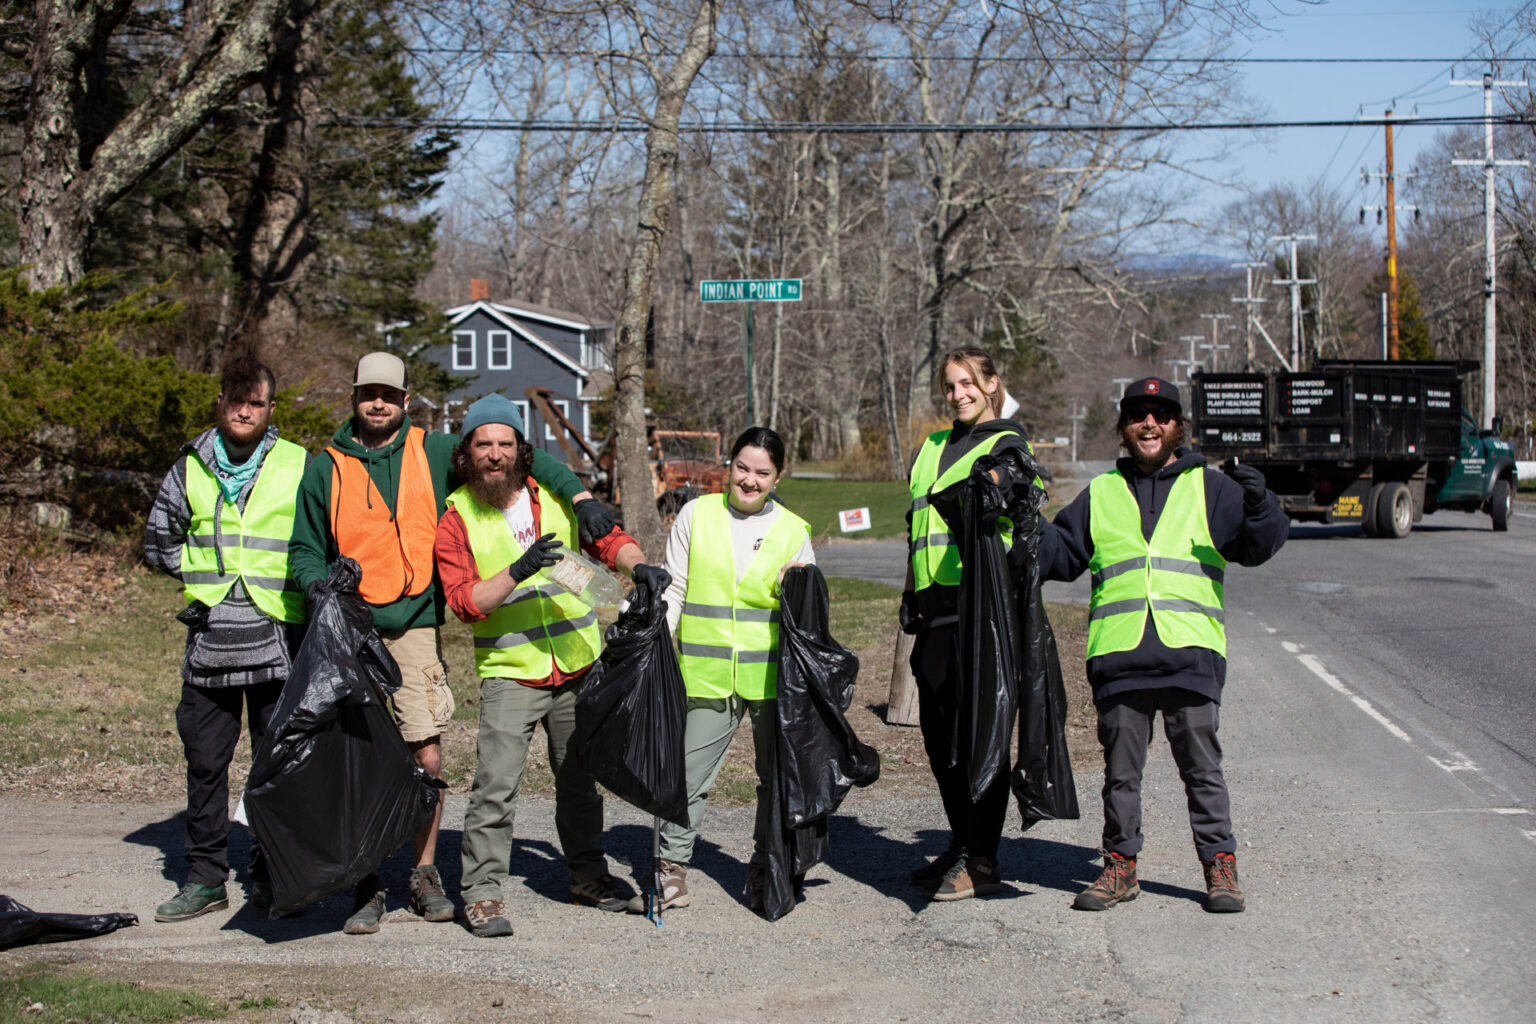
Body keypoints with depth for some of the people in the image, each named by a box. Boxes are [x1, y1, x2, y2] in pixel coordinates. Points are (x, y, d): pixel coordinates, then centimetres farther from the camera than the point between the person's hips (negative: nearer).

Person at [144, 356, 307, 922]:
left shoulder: (299, 466, 3)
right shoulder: (190, 468, 10)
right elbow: (158, 541, 20)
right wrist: (205, 573, 7)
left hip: (277, 635, -2)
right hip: (209, 636, 2)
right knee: (205, 759, 5)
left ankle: (272, 875, 12)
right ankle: (206, 877, 14)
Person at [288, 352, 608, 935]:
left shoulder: (435, 454, 7)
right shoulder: (326, 470, 8)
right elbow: (304, 551, 13)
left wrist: (578, 494, 0)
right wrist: (320, 581, -8)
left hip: (415, 629, 0)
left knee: (427, 757, -4)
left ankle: (425, 873, 14)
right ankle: (366, 887, 8)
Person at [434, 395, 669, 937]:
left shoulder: (556, 496, 3)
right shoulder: (456, 521, -6)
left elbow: (608, 537, 3)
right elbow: (465, 601, -14)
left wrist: (636, 564, -18)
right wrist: (519, 571, -27)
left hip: (578, 663, 3)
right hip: (509, 670, -3)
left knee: (579, 779, 15)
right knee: (496, 784, -13)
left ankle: (588, 874, 32)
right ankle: (482, 892, -3)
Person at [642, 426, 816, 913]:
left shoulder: (793, 531, 7)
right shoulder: (695, 515, 5)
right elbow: (673, 590, 8)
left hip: (771, 676, 1)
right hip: (707, 675, -1)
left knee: (777, 776, 8)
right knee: (688, 775, 1)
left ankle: (764, 873, 22)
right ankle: (672, 873, 13)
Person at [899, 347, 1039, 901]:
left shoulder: (1007, 446, 1)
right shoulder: (932, 448, 22)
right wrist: (911, 598, 23)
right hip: (935, 606, 7)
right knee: (938, 732, 11)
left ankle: (982, 862, -3)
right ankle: (961, 843, 23)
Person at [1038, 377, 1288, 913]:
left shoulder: (1210, 488, 11)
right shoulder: (1100, 495, 18)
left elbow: (1257, 546, 2)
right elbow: (1061, 551, 21)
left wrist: (1259, 507, -18)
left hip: (1190, 652, -2)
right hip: (1117, 653, 2)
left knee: (1201, 765, 1)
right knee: (1121, 768, 7)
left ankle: (1220, 866, 9)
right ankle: (1120, 865, 17)